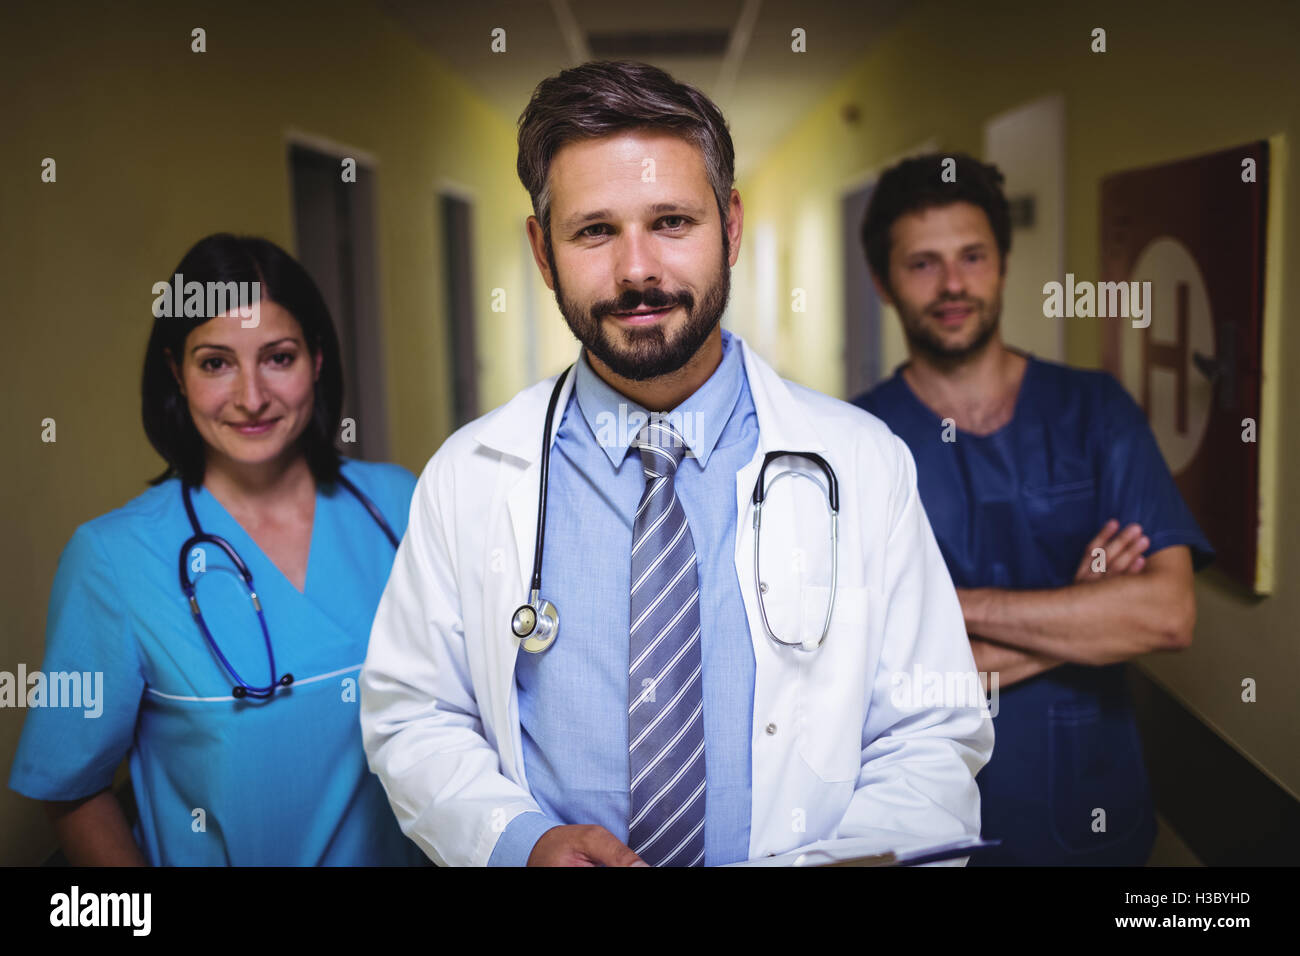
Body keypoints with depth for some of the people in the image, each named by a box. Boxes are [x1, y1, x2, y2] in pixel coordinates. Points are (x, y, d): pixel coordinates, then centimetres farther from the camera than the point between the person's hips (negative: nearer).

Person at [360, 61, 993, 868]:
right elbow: (412, 719, 6)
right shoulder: (468, 478, 1)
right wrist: (521, 841, -10)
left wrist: (840, 857, -16)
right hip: (538, 852, 2)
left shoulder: (866, 465, -1)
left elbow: (934, 744, 0)